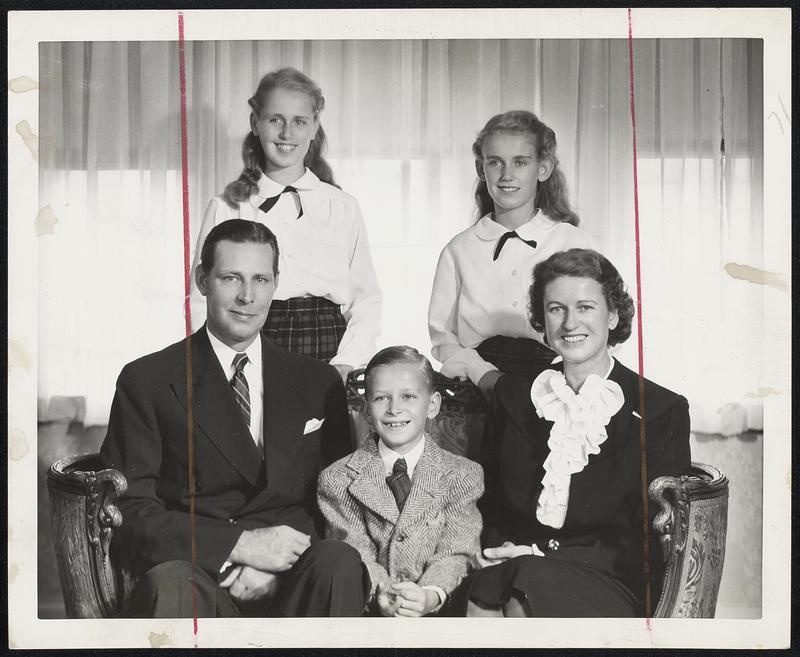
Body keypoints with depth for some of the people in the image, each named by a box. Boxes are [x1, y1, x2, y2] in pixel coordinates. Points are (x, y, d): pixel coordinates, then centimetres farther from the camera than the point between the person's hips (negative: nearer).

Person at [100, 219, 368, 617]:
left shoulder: (318, 382, 14)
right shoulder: (146, 381, 4)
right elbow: (130, 513, -2)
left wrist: (278, 558, -10)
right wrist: (240, 544, -15)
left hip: (288, 581, 3)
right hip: (196, 576, -3)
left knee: (339, 561, -30)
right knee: (170, 586, -36)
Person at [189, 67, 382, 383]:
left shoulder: (343, 207, 10)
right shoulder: (225, 209, 6)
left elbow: (366, 301, 9)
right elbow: (201, 303, 5)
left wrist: (346, 363, -6)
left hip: (328, 355, 1)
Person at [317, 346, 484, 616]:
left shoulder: (463, 475, 8)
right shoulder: (338, 479, 7)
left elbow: (455, 553, 0)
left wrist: (431, 595, -21)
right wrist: (380, 593, -22)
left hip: (436, 608, 1)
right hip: (370, 610, 0)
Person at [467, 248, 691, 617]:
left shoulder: (662, 411, 0)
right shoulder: (512, 393, 12)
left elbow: (652, 545, -3)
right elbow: (490, 502, 15)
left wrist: (545, 552, -12)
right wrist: (499, 549, -8)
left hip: (611, 582, -3)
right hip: (514, 564, 3)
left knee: (522, 602, -34)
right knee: (480, 597, -32)